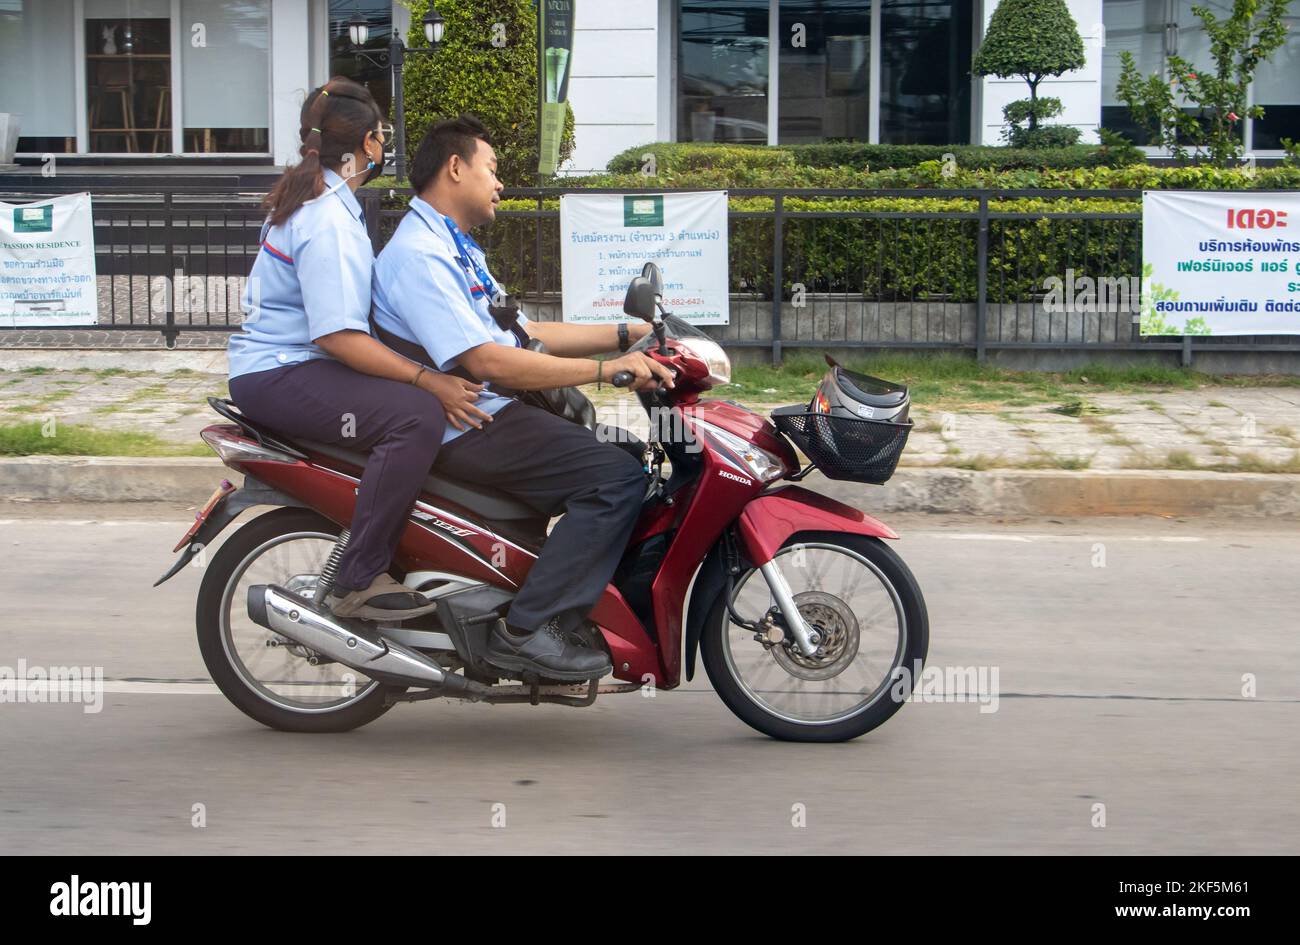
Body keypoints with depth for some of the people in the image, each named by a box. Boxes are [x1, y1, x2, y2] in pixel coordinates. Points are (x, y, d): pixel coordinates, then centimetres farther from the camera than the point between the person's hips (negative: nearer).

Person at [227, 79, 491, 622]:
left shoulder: (313, 198, 15)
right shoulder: (329, 220, -18)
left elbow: (344, 307, 24)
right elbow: (338, 335, -26)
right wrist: (427, 381, -27)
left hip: (273, 363, 11)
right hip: (279, 374, -11)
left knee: (418, 395, 20)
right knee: (418, 414, -29)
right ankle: (358, 582, -27)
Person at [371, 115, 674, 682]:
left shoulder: (456, 249, 21)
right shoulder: (418, 253, -15)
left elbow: (525, 335, 20)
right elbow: (485, 361, -25)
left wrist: (628, 335, 11)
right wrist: (608, 368, -26)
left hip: (494, 412, 11)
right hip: (464, 427, -11)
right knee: (616, 476, -21)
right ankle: (529, 629, -22)